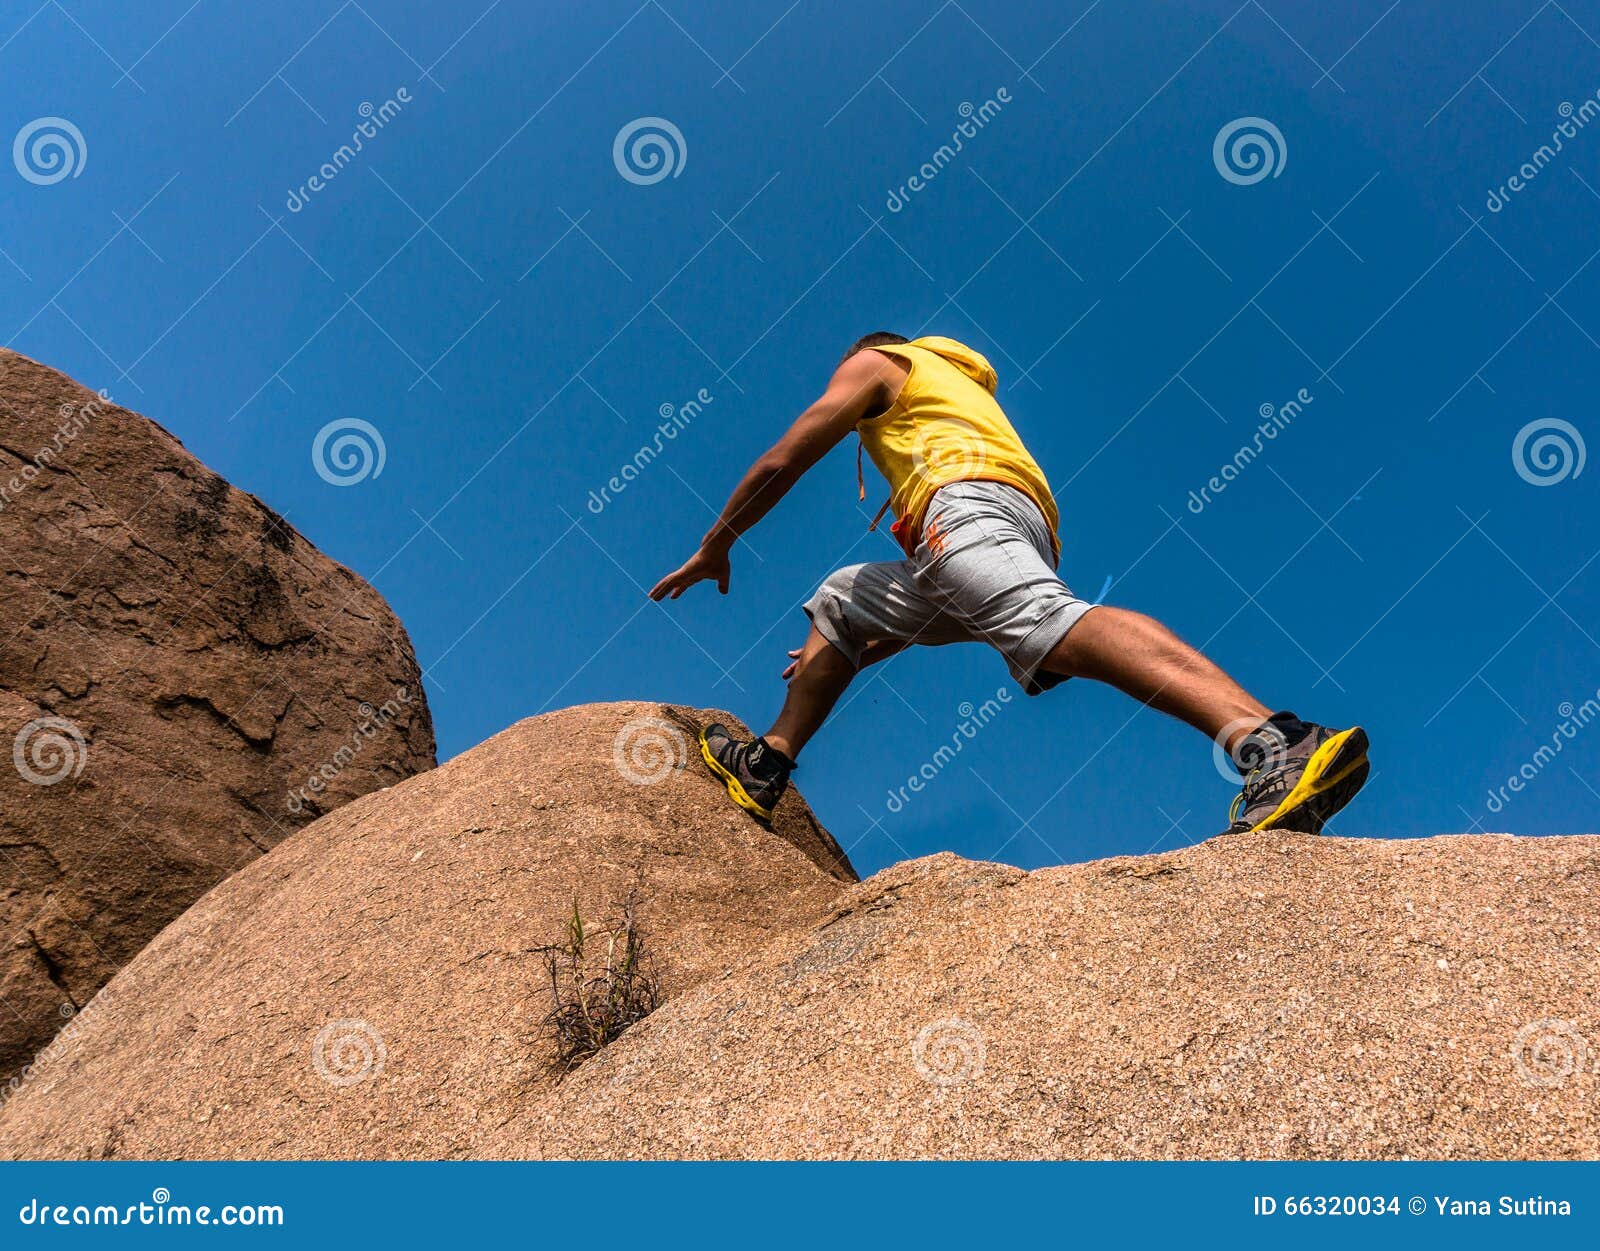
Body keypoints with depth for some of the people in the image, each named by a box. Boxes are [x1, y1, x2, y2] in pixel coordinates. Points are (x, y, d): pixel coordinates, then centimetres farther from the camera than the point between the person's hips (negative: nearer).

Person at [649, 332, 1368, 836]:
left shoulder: (873, 363, 24)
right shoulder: (962, 390, 45)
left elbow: (780, 463, 13)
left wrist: (714, 548, 26)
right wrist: (860, 650, 45)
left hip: (967, 504, -9)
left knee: (1053, 621, -34)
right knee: (841, 602, 26)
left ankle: (1274, 748, -55)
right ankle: (766, 769, 16)